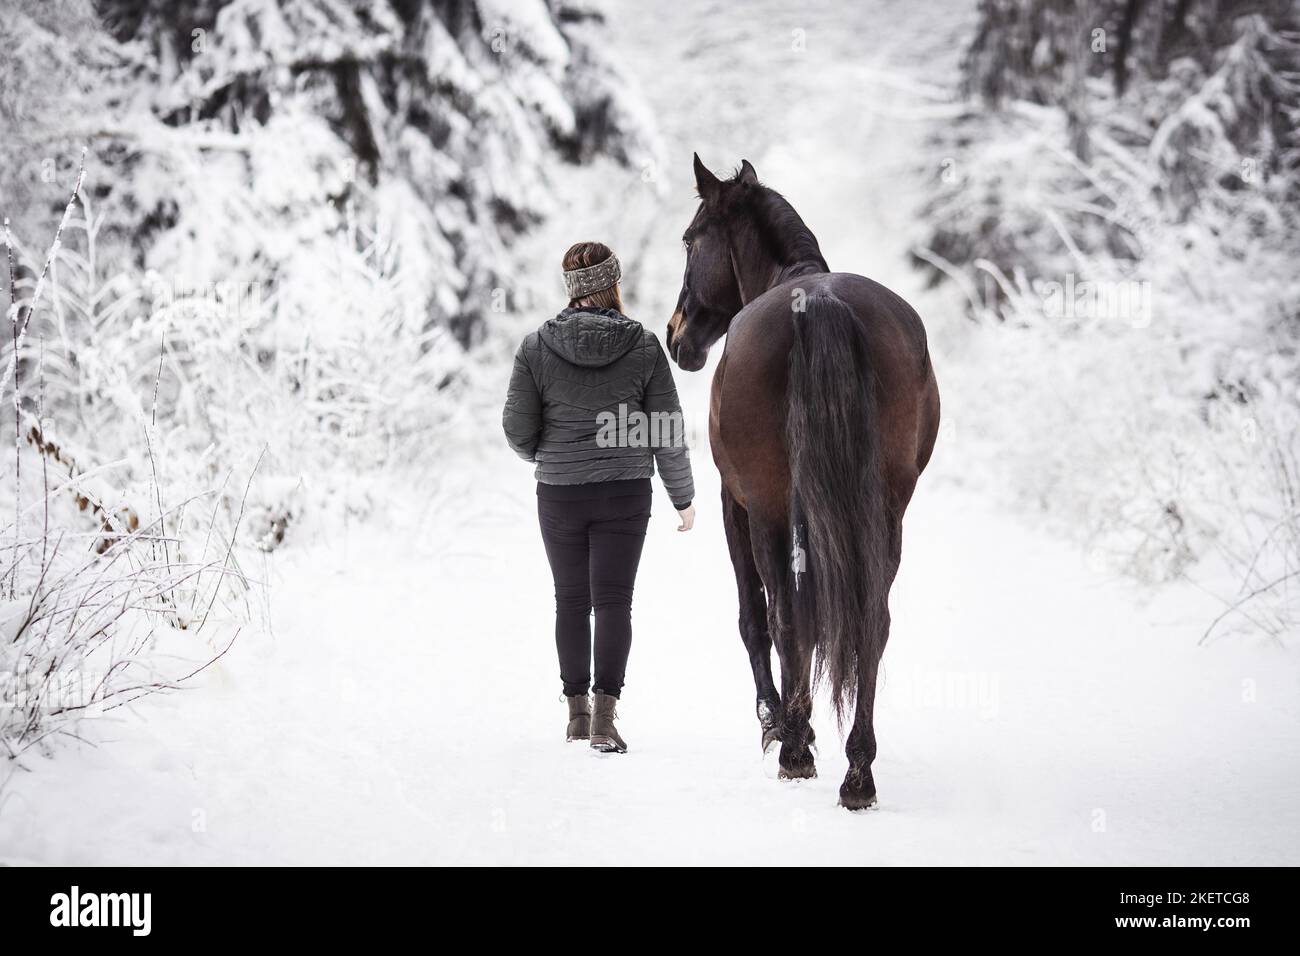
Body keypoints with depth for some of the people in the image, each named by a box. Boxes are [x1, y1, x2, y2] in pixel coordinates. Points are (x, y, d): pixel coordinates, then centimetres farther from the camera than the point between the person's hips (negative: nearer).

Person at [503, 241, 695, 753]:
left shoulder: (537, 347, -5)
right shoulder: (643, 346, -5)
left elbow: (518, 428, -2)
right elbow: (668, 431, -2)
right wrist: (683, 497, 9)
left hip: (559, 494, 1)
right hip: (625, 492, -1)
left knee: (571, 600, 15)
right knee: (613, 600, 0)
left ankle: (577, 710, 23)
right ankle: (605, 715, -12)